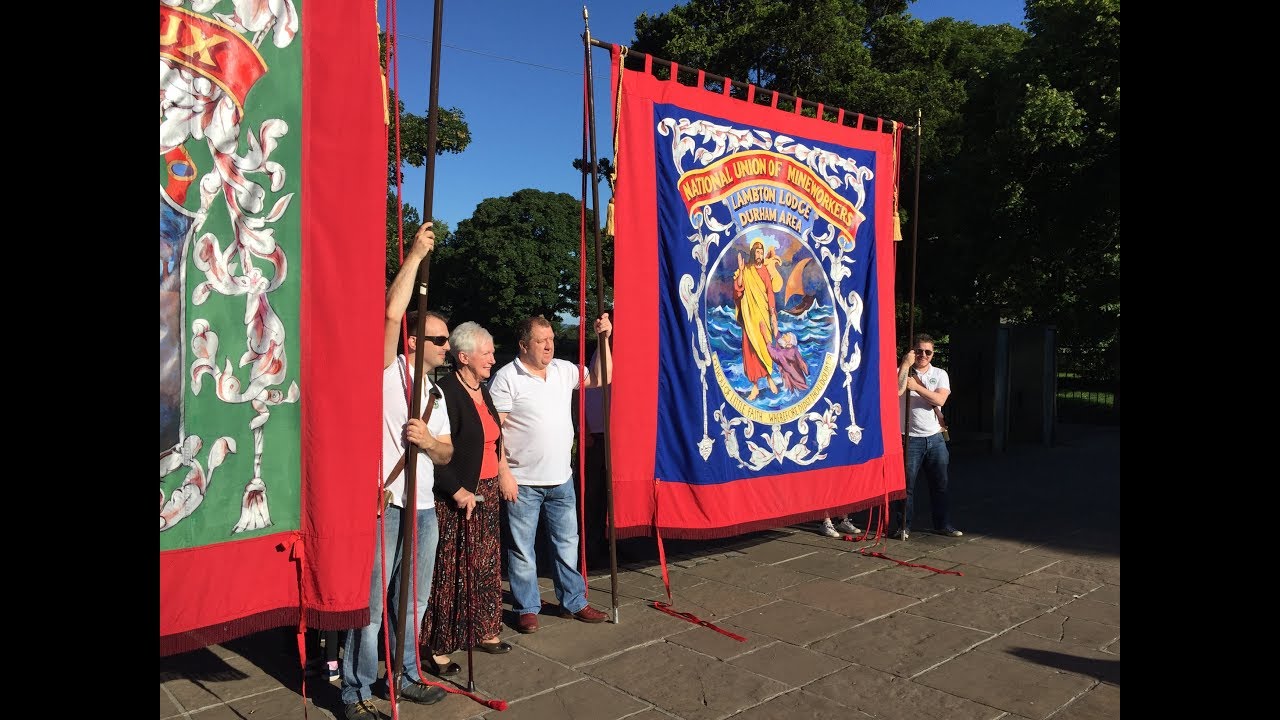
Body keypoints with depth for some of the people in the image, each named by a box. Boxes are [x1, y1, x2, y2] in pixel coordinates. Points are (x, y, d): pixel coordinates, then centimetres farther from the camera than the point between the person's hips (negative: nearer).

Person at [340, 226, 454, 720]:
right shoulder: (389, 371, -3)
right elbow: (392, 313, -19)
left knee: (414, 600, 15)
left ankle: (405, 675, 30)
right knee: (371, 602, -1)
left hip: (423, 507, 7)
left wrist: (428, 440, -6)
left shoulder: (435, 393, 18)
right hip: (385, 504, -7)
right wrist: (416, 255, -16)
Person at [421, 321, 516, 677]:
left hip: (487, 491, 9)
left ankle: (483, 632, 30)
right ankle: (440, 648, 10)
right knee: (451, 572, -1)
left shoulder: (483, 391, 12)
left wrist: (503, 471, 14)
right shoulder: (446, 392, -17)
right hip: (457, 499, -9)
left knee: (486, 565, 16)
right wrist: (457, 491, -21)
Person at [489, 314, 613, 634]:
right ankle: (527, 608, 22)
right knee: (522, 550, 7)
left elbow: (600, 379, 12)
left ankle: (573, 602, 29)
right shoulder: (506, 377, -10)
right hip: (523, 482, -5)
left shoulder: (563, 370, 7)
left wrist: (603, 339, 3)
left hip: (561, 479, 6)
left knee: (567, 544, 15)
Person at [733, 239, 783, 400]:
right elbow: (738, 289, -13)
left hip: (763, 314, 1)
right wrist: (740, 270, -23)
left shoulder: (766, 271, 4)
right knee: (751, 348, 0)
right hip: (750, 315, -1)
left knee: (765, 346, 5)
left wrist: (773, 314, -4)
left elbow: (771, 293, 2)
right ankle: (755, 386, 5)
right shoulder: (746, 271, 0)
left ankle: (769, 377, 24)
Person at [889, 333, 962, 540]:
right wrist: (906, 364, -20)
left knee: (940, 484, 11)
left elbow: (940, 400, -10)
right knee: (906, 484, -1)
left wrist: (916, 387, -15)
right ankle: (902, 526, 9)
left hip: (935, 437, 4)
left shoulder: (940, 374, 7)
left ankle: (943, 524, 24)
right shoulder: (902, 372, -1)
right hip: (910, 438, -4)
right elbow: (897, 390, -24)